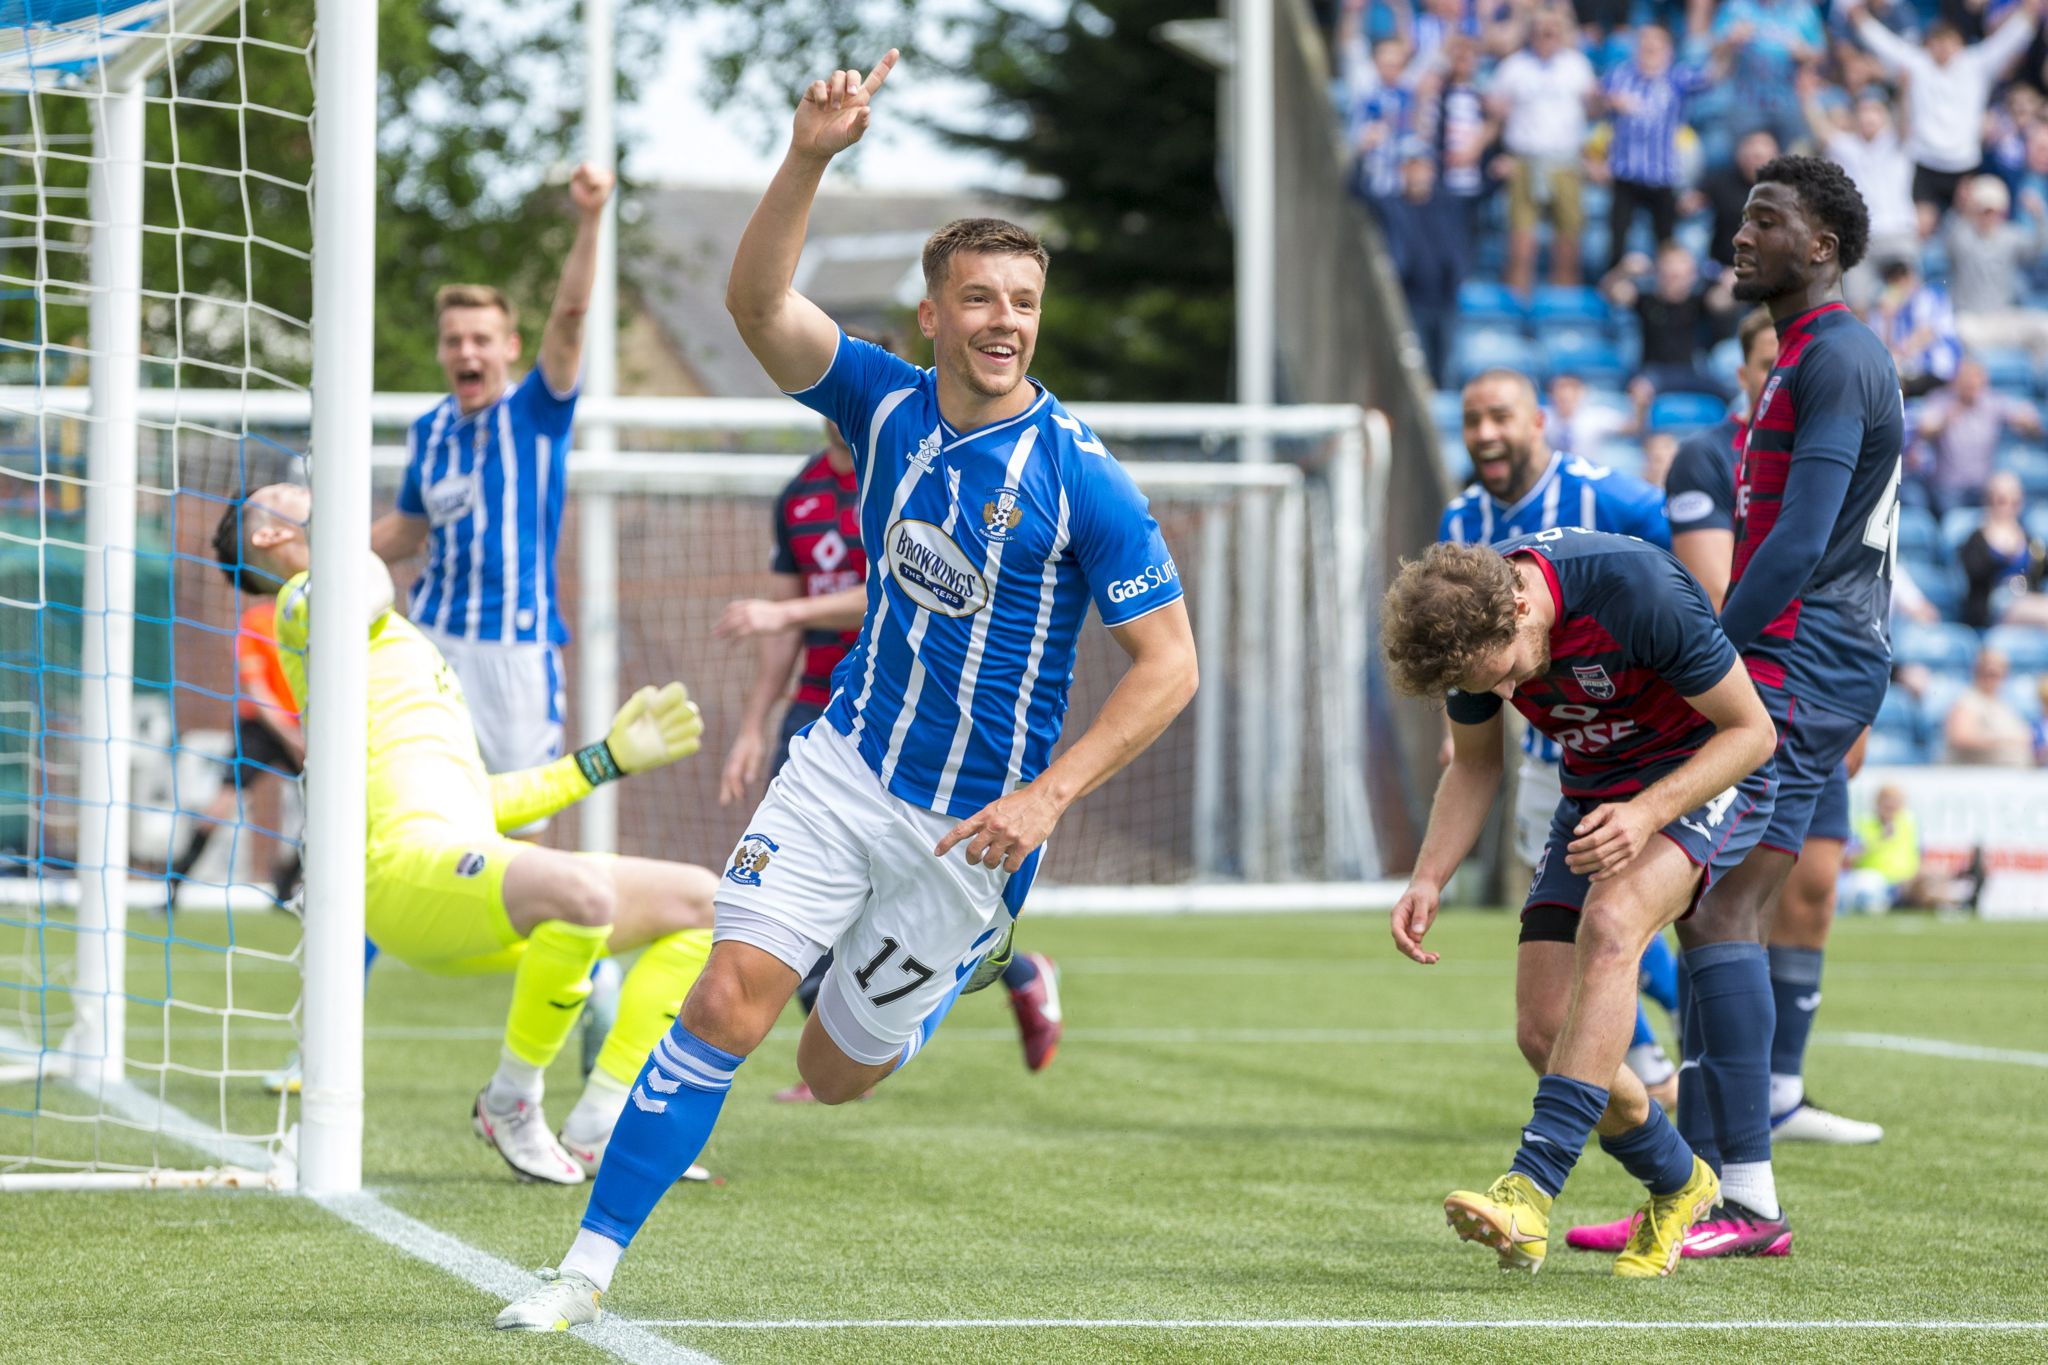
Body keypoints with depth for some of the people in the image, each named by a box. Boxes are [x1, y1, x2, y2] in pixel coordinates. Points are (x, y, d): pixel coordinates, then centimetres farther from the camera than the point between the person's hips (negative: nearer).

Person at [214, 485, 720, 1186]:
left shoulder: (400, 642, 35)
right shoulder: (303, 598, 7)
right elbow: (366, 591, -20)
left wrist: (607, 759, 33)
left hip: (474, 858, 9)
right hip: (408, 862, -9)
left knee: (701, 901, 6)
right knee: (581, 891, -37)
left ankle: (597, 1127, 1)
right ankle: (510, 1100, -16)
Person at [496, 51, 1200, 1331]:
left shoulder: (1083, 481, -16)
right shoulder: (888, 404, -4)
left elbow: (1170, 663, -14)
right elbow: (758, 303, -17)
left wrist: (1049, 796, -23)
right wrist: (810, 157, -32)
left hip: (972, 822, -3)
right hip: (844, 769, 3)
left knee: (837, 1072, 8)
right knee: (728, 1005, -12)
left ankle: (982, 948, 39)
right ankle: (592, 1263, -5)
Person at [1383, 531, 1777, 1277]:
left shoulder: (1639, 590, -32)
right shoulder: (1465, 621, -14)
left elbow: (1750, 730, -20)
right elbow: (1476, 762, 6)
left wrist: (1647, 813, -33)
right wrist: (1428, 878, -9)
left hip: (1707, 776, -6)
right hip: (1593, 794, 6)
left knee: (1608, 924, -34)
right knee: (1545, 1030, -7)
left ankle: (1531, 1193, -41)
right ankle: (1676, 1188, 20)